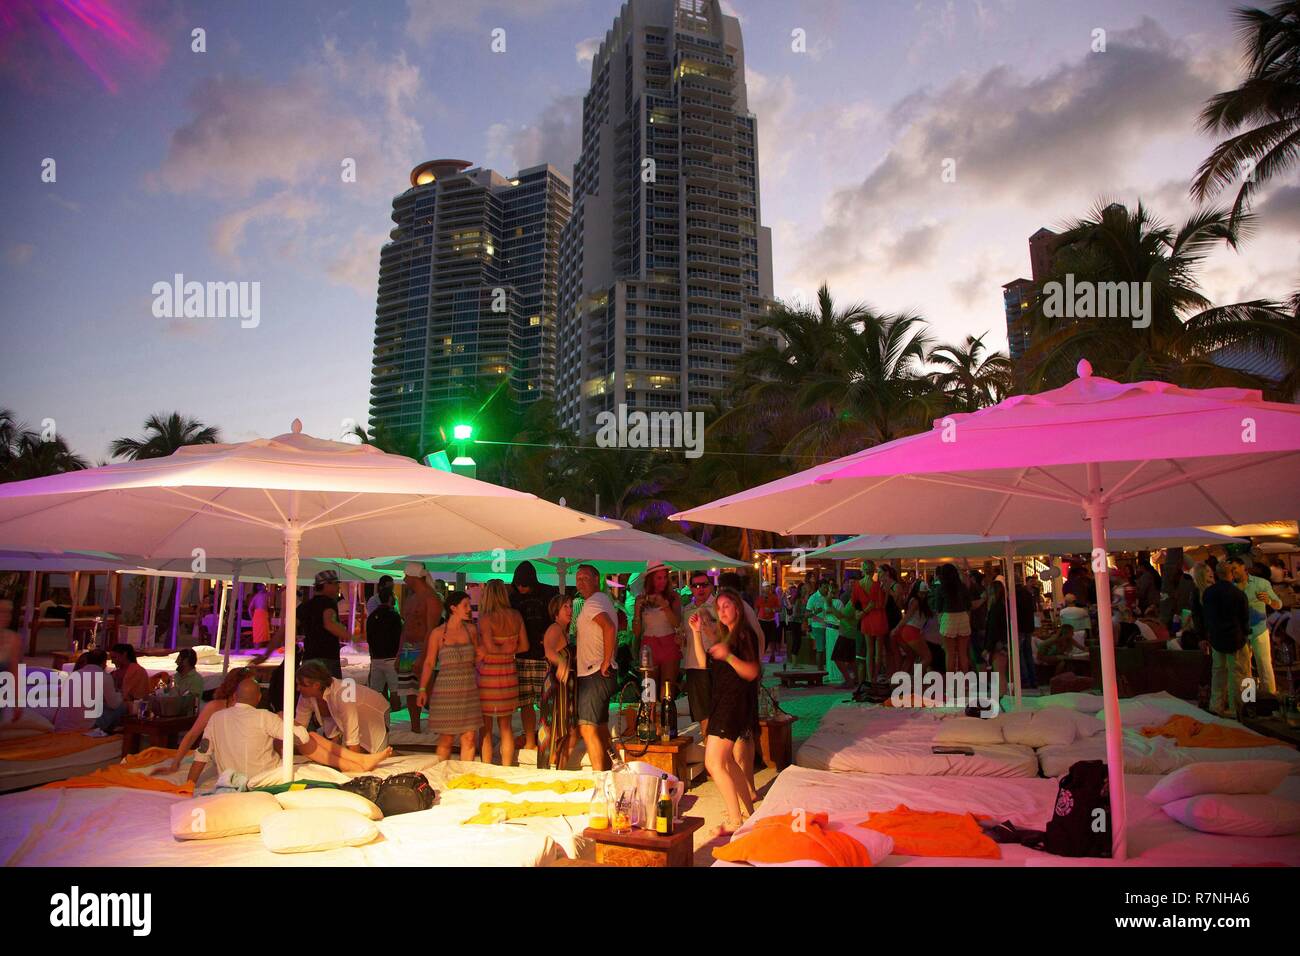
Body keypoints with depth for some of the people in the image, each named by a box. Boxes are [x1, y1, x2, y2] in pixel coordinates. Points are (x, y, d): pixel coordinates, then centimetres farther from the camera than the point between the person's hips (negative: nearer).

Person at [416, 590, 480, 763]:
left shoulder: (471, 629, 7)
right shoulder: (438, 633, -3)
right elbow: (429, 662, 0)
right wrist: (422, 689, -7)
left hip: (469, 689, 3)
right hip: (446, 689, -3)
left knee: (468, 738, 3)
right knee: (446, 739, 2)